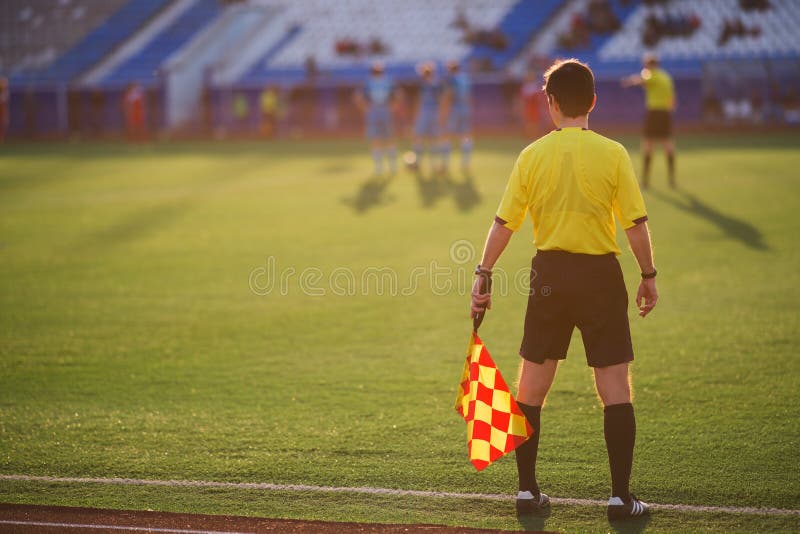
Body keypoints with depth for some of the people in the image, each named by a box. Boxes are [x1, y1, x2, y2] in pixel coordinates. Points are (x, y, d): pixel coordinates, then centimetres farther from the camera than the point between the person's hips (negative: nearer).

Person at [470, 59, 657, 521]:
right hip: (601, 274, -2)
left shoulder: (532, 156, -1)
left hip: (550, 274, 2)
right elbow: (636, 224, -6)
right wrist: (649, 276, 5)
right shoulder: (613, 154, -6)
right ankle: (621, 496, 1)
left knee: (532, 386, 13)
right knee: (615, 388, 3)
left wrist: (483, 275, 5)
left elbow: (504, 223, -2)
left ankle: (528, 490, 16)